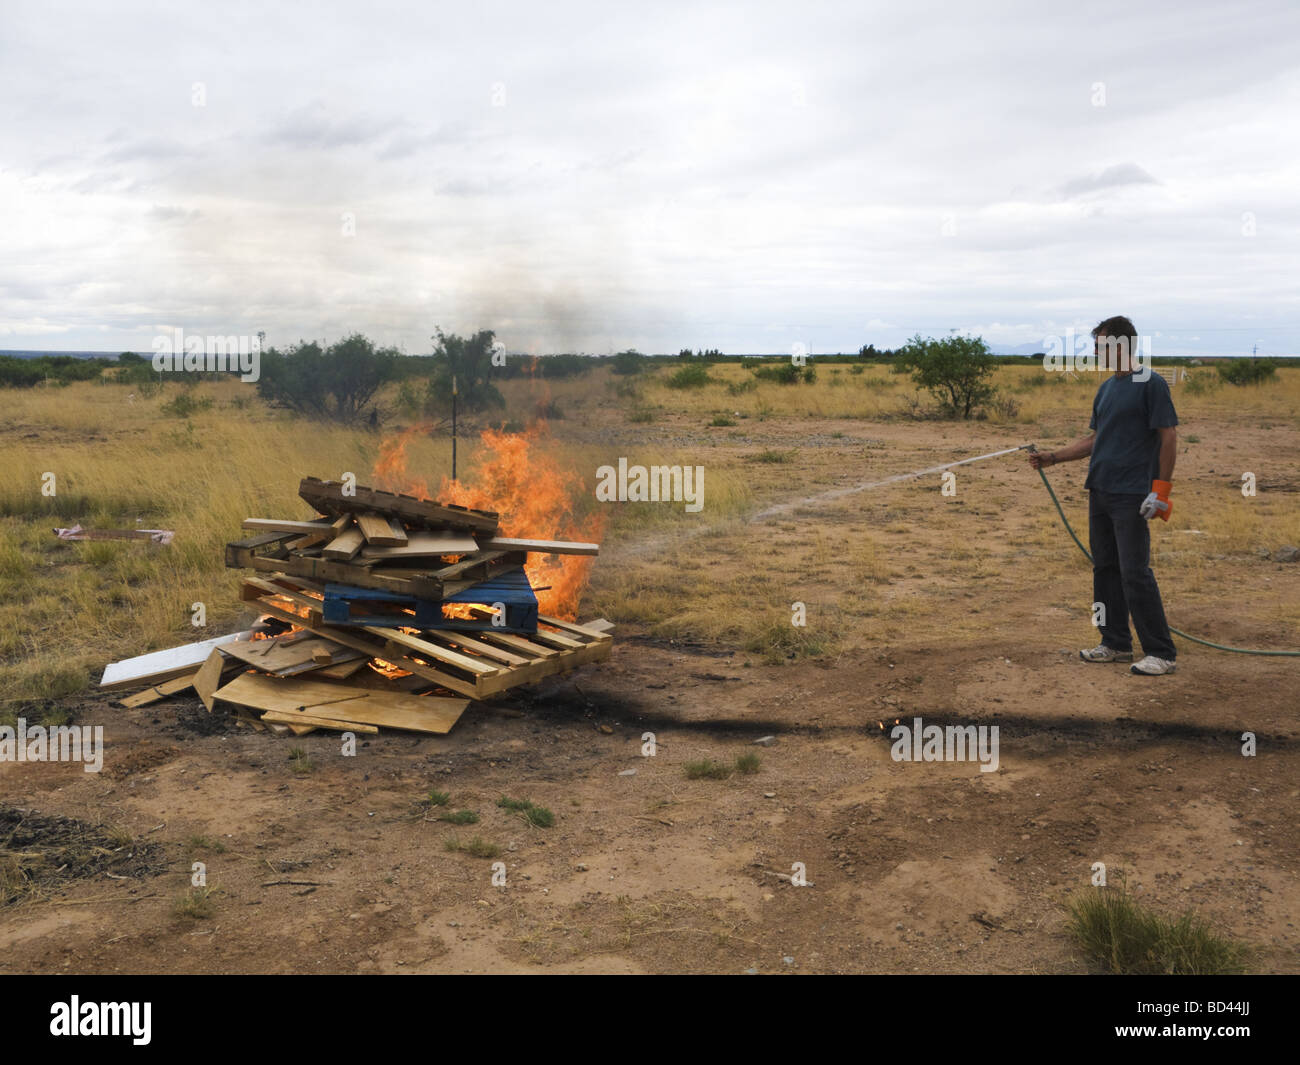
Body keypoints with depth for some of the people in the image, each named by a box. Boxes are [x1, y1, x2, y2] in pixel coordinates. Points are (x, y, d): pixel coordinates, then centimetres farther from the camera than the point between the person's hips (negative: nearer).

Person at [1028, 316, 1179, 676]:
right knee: (1105, 569, 11)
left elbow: (1168, 437, -11)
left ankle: (1162, 652, -2)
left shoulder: (1151, 384, -8)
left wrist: (1160, 490, -16)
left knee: (1135, 573, -9)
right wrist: (1053, 457, 13)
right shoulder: (1106, 388, 16)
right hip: (1100, 492, 8)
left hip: (1132, 496, -8)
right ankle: (1116, 643, 20)